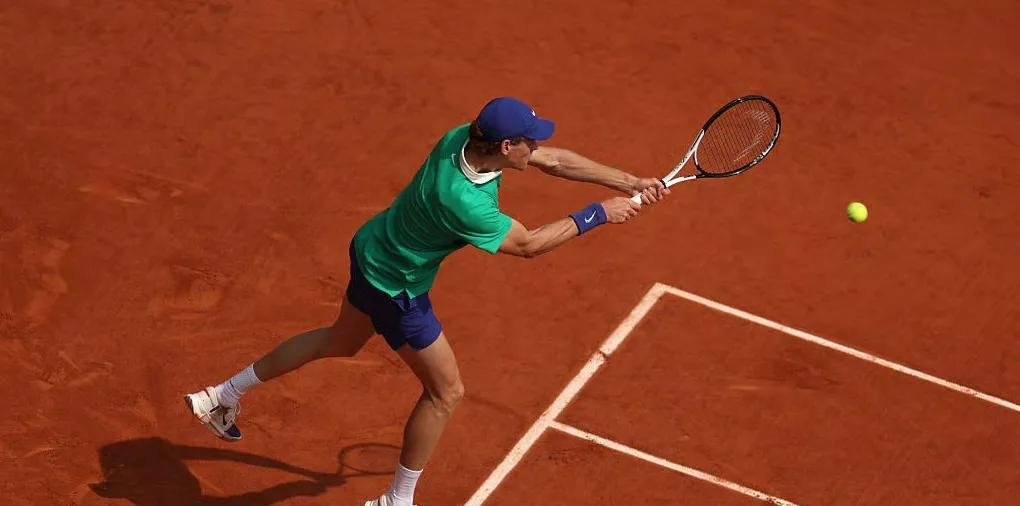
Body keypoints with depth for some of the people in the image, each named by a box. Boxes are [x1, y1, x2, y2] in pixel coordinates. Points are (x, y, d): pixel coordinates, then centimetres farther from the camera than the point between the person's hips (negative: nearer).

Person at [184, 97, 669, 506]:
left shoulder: (466, 137, -17)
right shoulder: (460, 200, -40)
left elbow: (553, 159, -6)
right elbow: (528, 244, -27)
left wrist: (629, 182, -8)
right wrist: (597, 215, -21)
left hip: (373, 250, 9)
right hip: (395, 286, -9)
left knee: (341, 341, 33)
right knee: (445, 392, 8)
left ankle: (224, 395, 44)